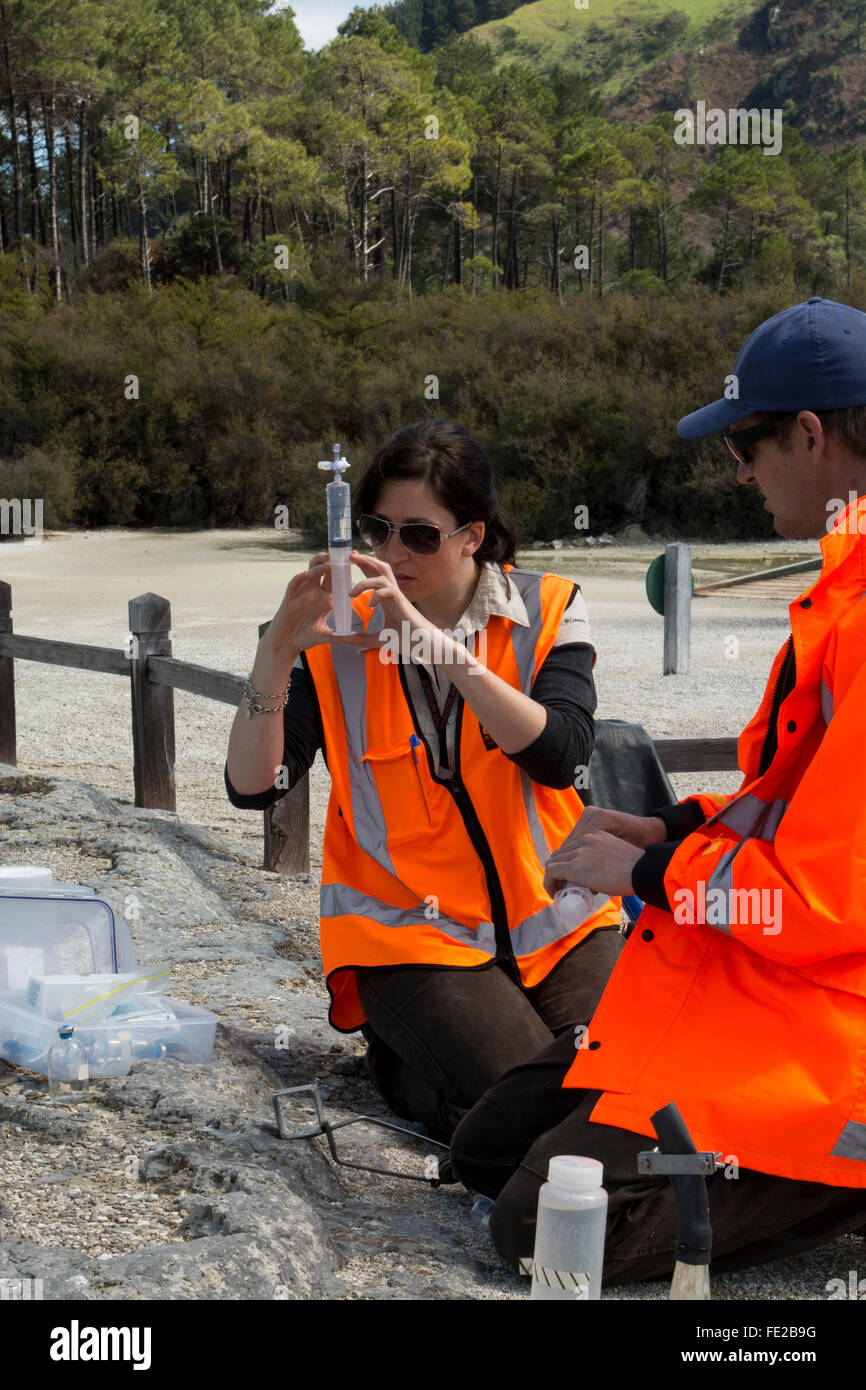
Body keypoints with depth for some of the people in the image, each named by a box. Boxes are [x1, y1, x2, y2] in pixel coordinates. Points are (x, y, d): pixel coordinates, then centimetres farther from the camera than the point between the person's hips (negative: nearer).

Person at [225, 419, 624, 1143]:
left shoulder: (548, 611, -1)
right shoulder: (340, 638, 0)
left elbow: (561, 755, -18)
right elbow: (252, 787, -8)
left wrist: (441, 646, -26)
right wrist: (275, 652, -22)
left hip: (555, 919, 2)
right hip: (411, 931, -2)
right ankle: (395, 1056, 8)